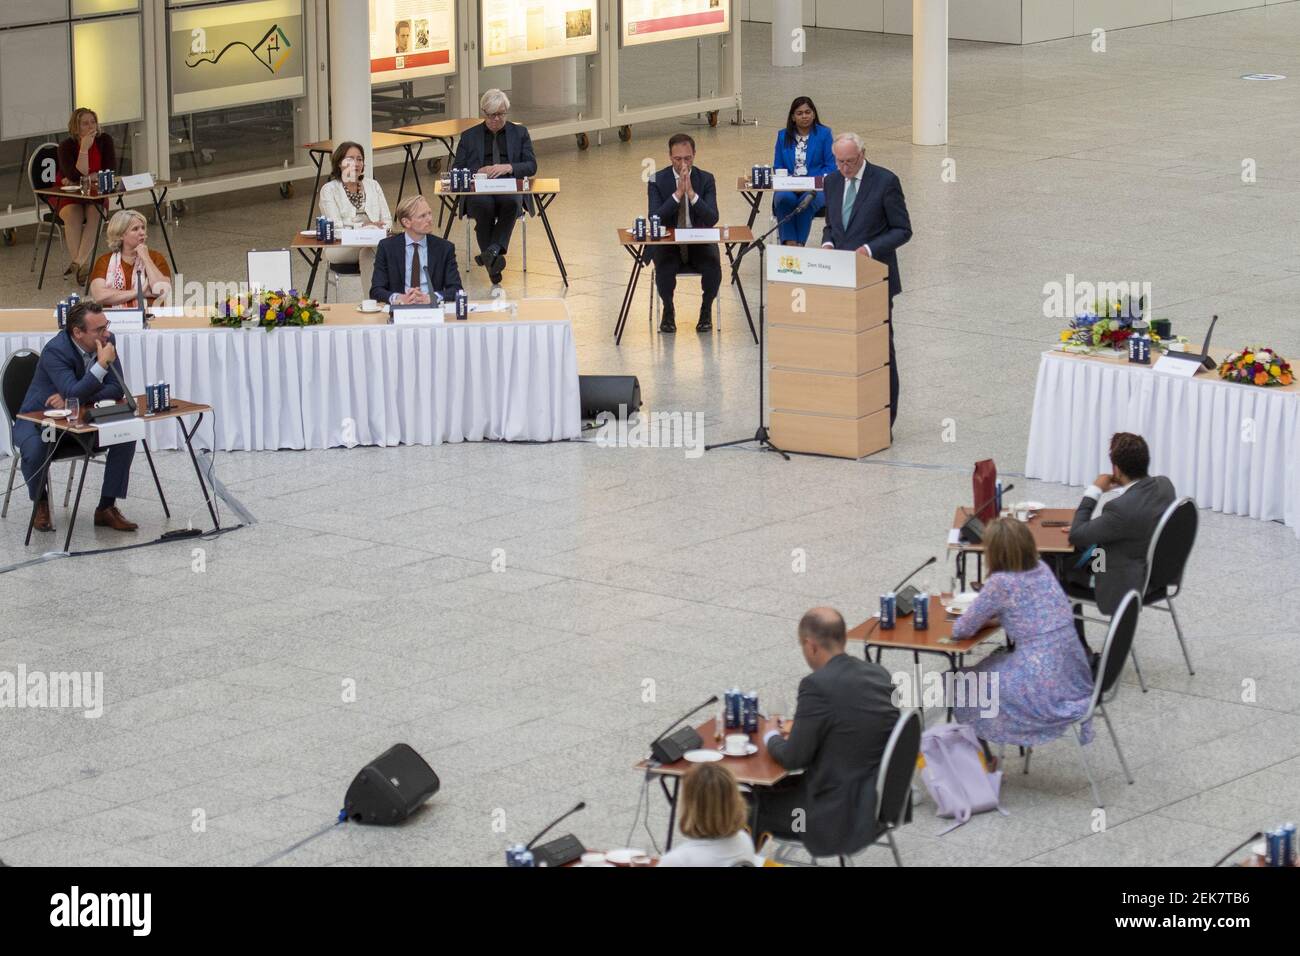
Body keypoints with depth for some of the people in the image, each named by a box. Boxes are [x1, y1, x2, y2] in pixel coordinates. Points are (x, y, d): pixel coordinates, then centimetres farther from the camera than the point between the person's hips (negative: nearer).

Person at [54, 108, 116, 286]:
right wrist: (84, 148, -28)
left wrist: (75, 181, -15)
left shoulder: (104, 141, -2)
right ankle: (84, 266, -42)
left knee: (95, 213, -32)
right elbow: (76, 176, -22)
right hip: (67, 195, -2)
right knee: (72, 216, -33)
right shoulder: (67, 146, -12)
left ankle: (78, 262, -41)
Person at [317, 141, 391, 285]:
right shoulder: (329, 190, 5)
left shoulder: (373, 185, 20)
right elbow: (336, 226, -6)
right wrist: (363, 226, -19)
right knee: (368, 250, -37)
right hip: (340, 247, -3)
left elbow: (387, 219, 13)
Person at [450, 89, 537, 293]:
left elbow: (531, 166, 10)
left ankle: (493, 251, -49)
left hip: (511, 191, 1)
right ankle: (495, 278, -38)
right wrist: (479, 171, -9)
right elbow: (457, 170, 12)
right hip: (479, 191, -1)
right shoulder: (469, 137, 20)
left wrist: (508, 167, -10)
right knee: (484, 207, -37)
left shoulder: (520, 133, 21)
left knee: (510, 203, -39)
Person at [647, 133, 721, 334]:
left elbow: (712, 219, -14)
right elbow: (654, 219, -16)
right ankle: (668, 311, -3)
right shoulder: (658, 180, -5)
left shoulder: (706, 179, -3)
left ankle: (706, 310, -2)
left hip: (700, 242, 1)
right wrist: (677, 194, -25)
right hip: (668, 242, -1)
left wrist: (691, 193, -26)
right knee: (664, 269, -33)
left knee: (713, 268, -30)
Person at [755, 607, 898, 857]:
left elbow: (793, 758, -13)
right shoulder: (879, 673, 3)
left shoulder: (818, 685, -20)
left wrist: (772, 738, 8)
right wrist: (799, 730, 21)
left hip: (843, 814, -8)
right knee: (779, 786, 26)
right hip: (882, 799, 8)